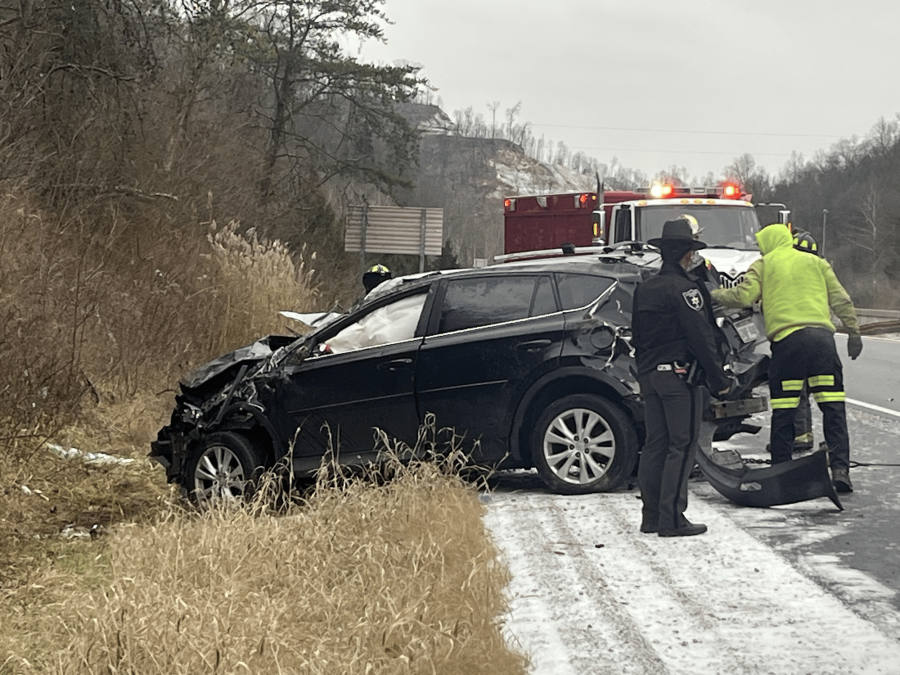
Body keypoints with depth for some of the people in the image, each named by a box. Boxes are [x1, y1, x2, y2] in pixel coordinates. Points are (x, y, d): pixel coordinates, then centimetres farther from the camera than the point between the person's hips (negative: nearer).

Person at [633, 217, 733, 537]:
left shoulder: (645, 289, 13)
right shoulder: (685, 289, -12)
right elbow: (701, 338, -15)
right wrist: (720, 380, -9)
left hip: (650, 376, 8)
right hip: (679, 375, -8)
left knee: (655, 444, 11)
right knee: (681, 446, -5)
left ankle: (651, 515, 13)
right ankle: (672, 519, -7)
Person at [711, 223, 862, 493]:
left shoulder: (763, 265, 13)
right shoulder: (816, 262, 21)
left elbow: (742, 296, 1)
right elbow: (841, 300, 16)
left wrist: (715, 295, 18)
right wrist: (854, 332, 19)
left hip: (787, 339, -2)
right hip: (822, 335, 2)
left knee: (783, 413, 3)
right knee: (833, 408, 1)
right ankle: (840, 469, -8)